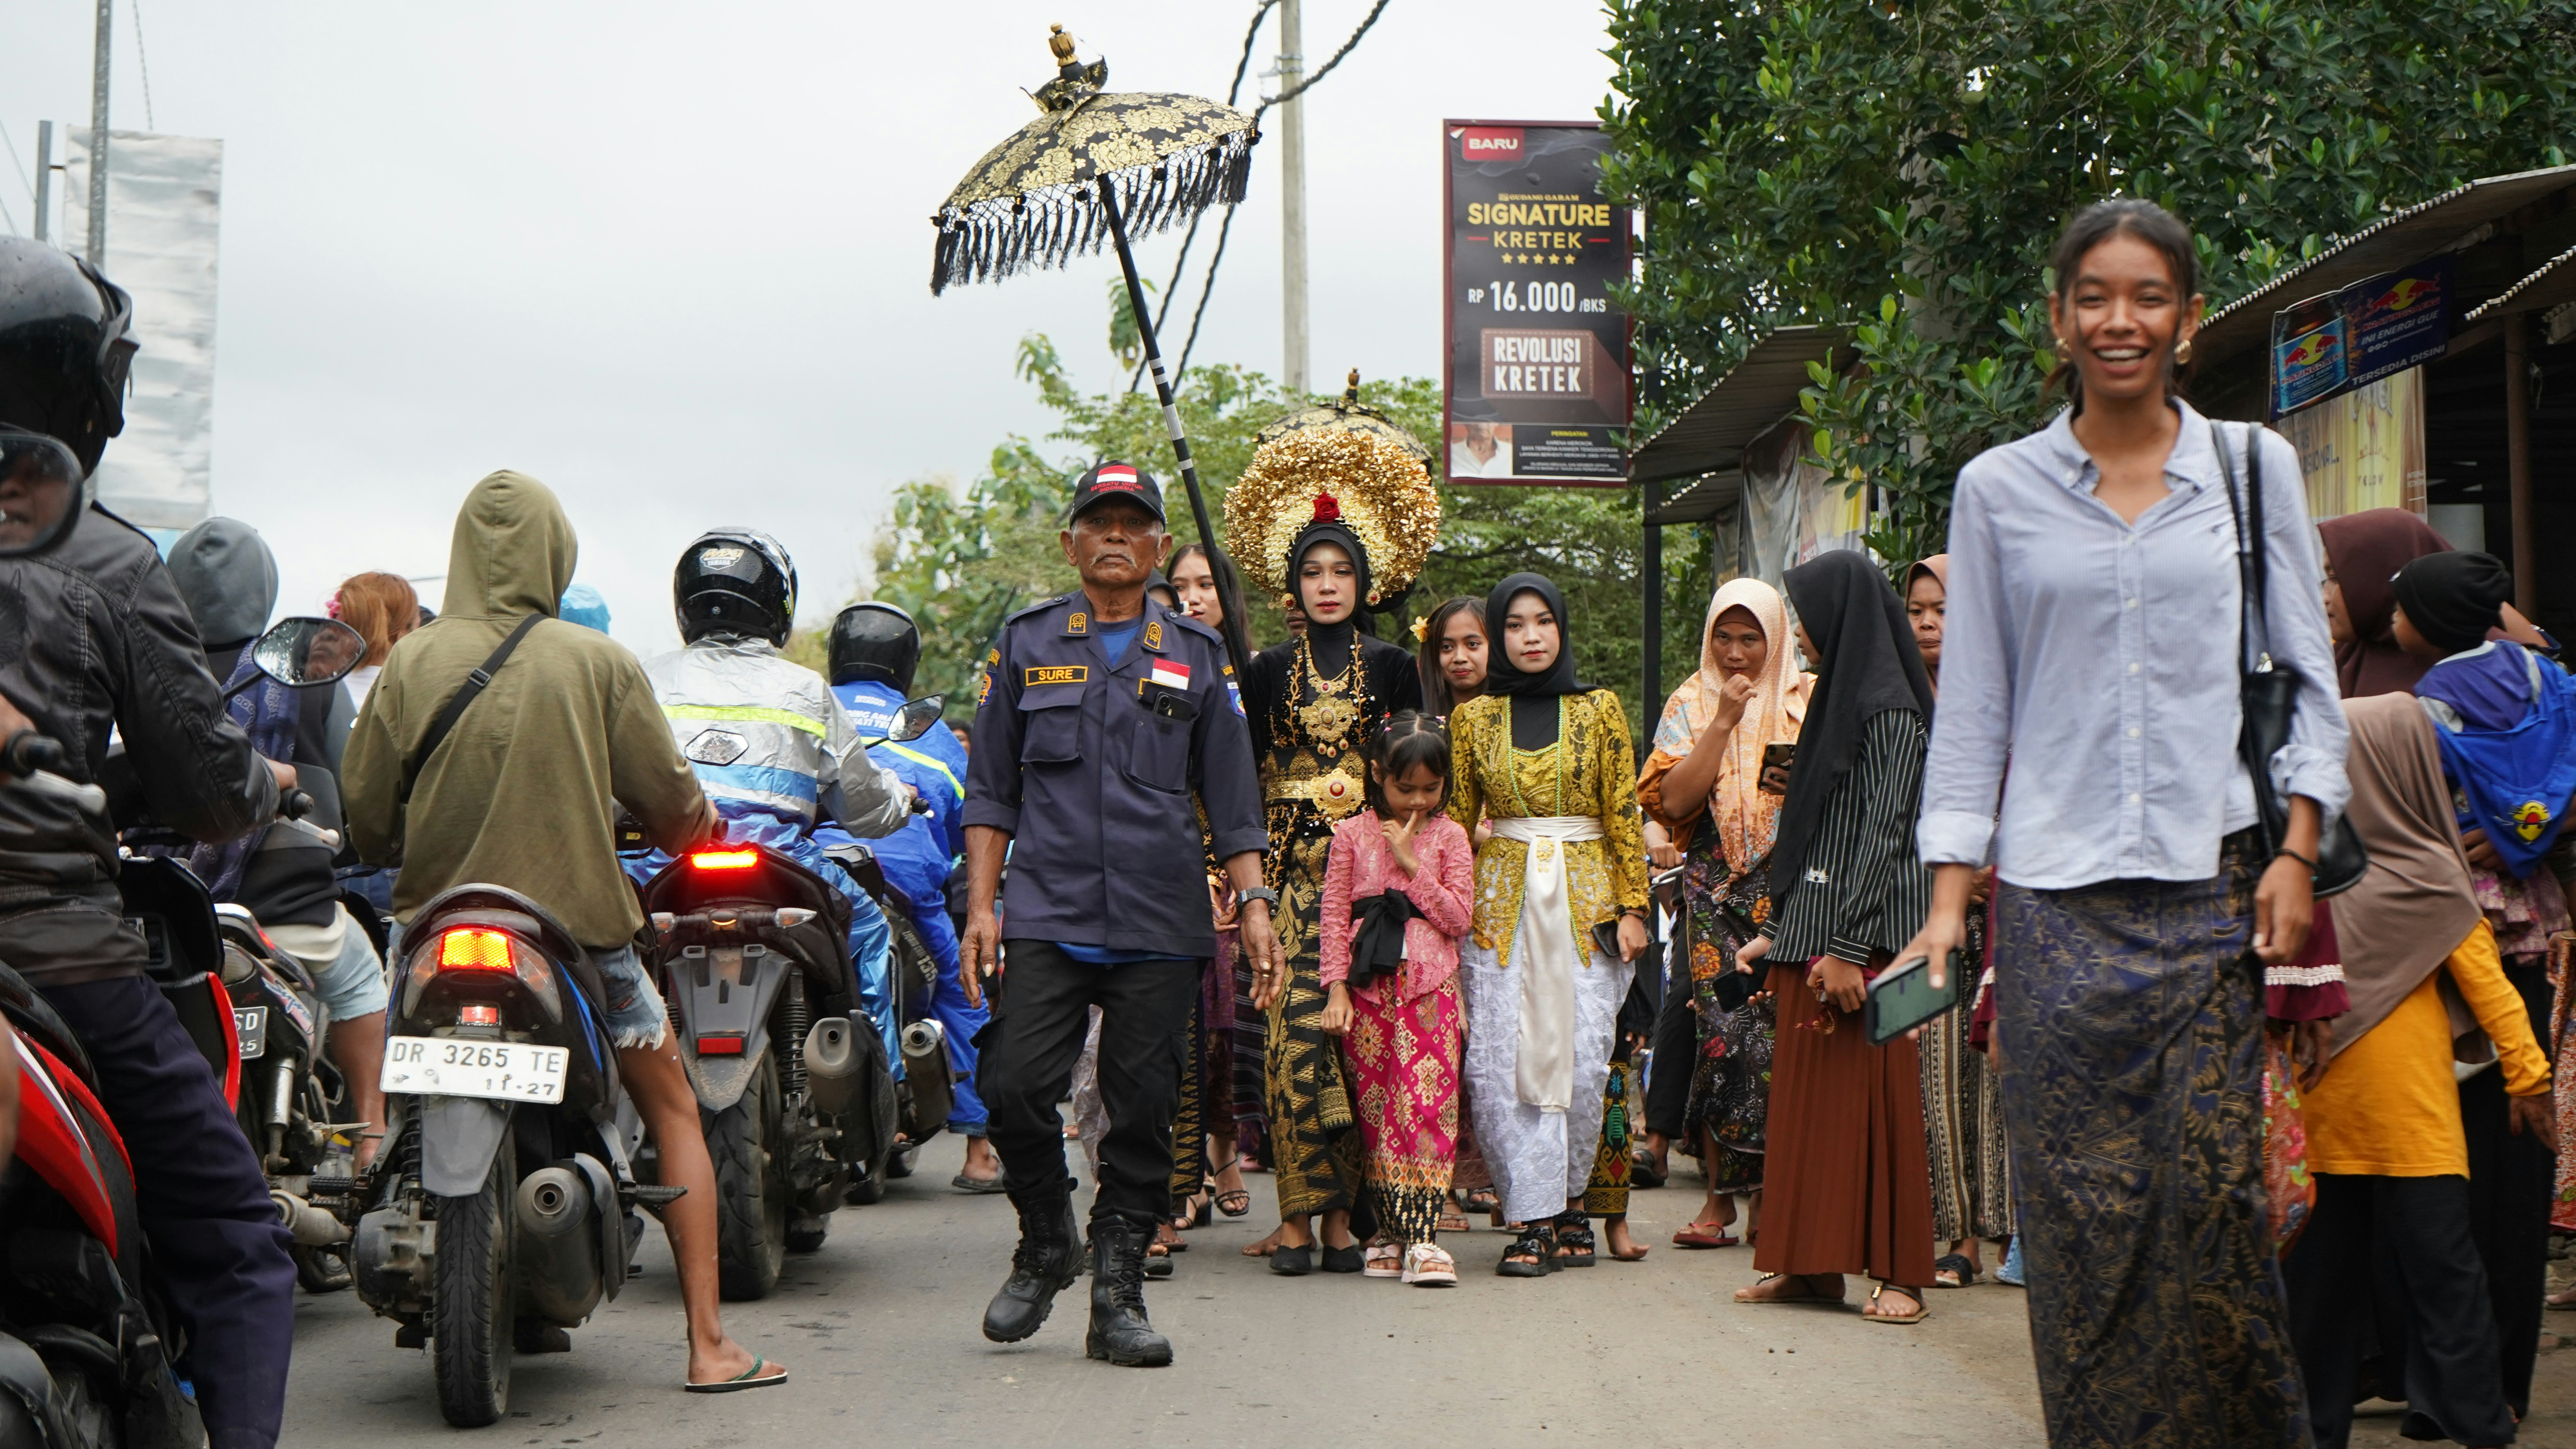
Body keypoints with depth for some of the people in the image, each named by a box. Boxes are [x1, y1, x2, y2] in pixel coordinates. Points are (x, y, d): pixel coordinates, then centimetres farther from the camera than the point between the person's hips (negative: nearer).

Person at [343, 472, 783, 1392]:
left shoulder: (411, 662, -3)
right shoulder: (597, 662, -8)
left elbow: (364, 813, 0)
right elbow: (668, 799, -4)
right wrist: (692, 828, 18)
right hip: (581, 923, -2)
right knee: (673, 1111, 12)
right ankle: (708, 1344, 7)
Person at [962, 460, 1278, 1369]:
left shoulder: (1197, 656, 13)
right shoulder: (1026, 644, 11)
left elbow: (1231, 798, 14)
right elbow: (991, 790, 12)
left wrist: (1253, 901, 4)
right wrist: (981, 904, 3)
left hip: (1160, 925, 1)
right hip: (1047, 916, 0)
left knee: (1143, 1108, -1)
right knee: (1014, 1088, -11)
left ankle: (1117, 1294, 10)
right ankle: (1044, 1249, 14)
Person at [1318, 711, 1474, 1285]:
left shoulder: (1448, 836, 7)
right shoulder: (1352, 834, 7)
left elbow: (1458, 918, -1)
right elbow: (1334, 916, 4)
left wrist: (1411, 864, -7)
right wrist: (1336, 989, -4)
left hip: (1430, 986, -1)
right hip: (1368, 985, 1)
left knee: (1429, 1102, -10)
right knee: (1375, 1107, 2)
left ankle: (1422, 1236, -11)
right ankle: (1388, 1228, 12)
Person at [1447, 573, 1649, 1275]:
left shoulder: (1599, 710, 6)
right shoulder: (1473, 718, 8)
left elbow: (1624, 814, 4)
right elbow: (1456, 819, 11)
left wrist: (1632, 905, -2)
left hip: (1585, 895, -1)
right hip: (1503, 896, 1)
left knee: (1584, 1056, -5)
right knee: (1498, 1062, -8)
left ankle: (1567, 1198, 13)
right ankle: (1538, 1215, -3)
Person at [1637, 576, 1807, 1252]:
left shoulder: (1809, 701, 9)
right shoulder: (1691, 704, 10)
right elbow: (1674, 799, -4)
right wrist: (1724, 722, -9)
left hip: (1791, 891, 0)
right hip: (1715, 888, 0)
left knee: (1782, 1037, -6)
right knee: (1721, 1035, -8)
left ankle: (1770, 1193, 5)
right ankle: (1721, 1193, 0)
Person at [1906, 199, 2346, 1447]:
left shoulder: (2253, 466, 9)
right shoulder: (2000, 488, 8)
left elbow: (2307, 675, 10)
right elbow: (1971, 703, 8)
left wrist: (2297, 852, -1)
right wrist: (1948, 898, 1)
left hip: (2217, 880, 0)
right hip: (2059, 898, 0)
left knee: (2213, 1188, -3)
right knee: (2079, 1202, -1)